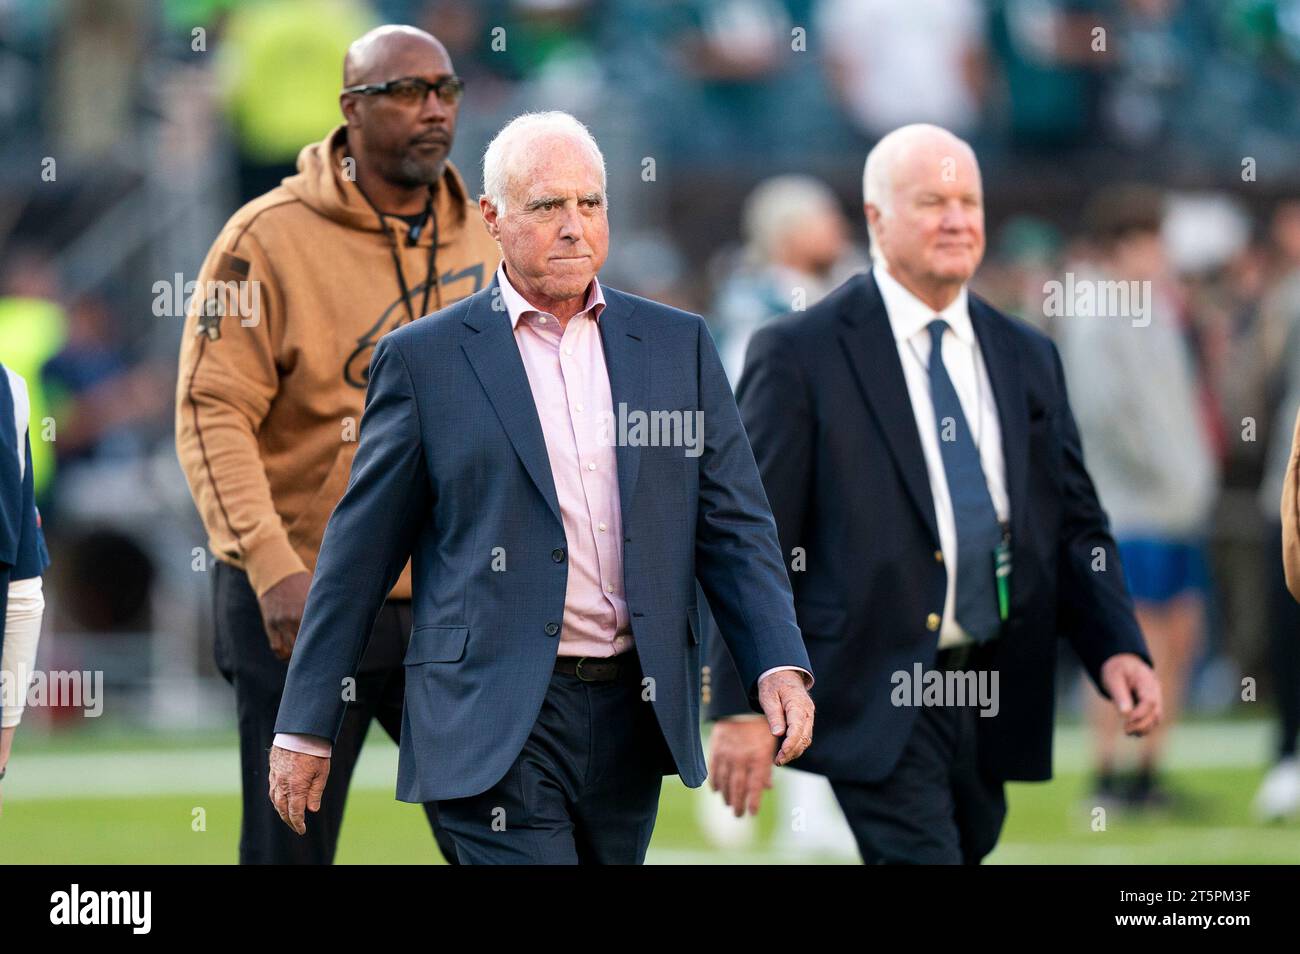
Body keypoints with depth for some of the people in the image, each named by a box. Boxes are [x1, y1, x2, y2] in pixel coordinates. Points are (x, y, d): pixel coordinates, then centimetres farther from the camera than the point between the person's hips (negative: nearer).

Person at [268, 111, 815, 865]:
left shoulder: (678, 346, 11)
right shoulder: (426, 359, 2)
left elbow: (734, 524, 10)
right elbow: (361, 553, 4)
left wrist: (779, 665, -6)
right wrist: (307, 727, 4)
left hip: (633, 717, 4)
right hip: (497, 721, -4)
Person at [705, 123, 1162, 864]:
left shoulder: (1028, 358, 13)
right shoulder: (800, 354, -4)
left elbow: (1074, 525, 15)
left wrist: (1118, 648, -3)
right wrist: (741, 706, -10)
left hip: (994, 702, 6)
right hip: (878, 694, -6)